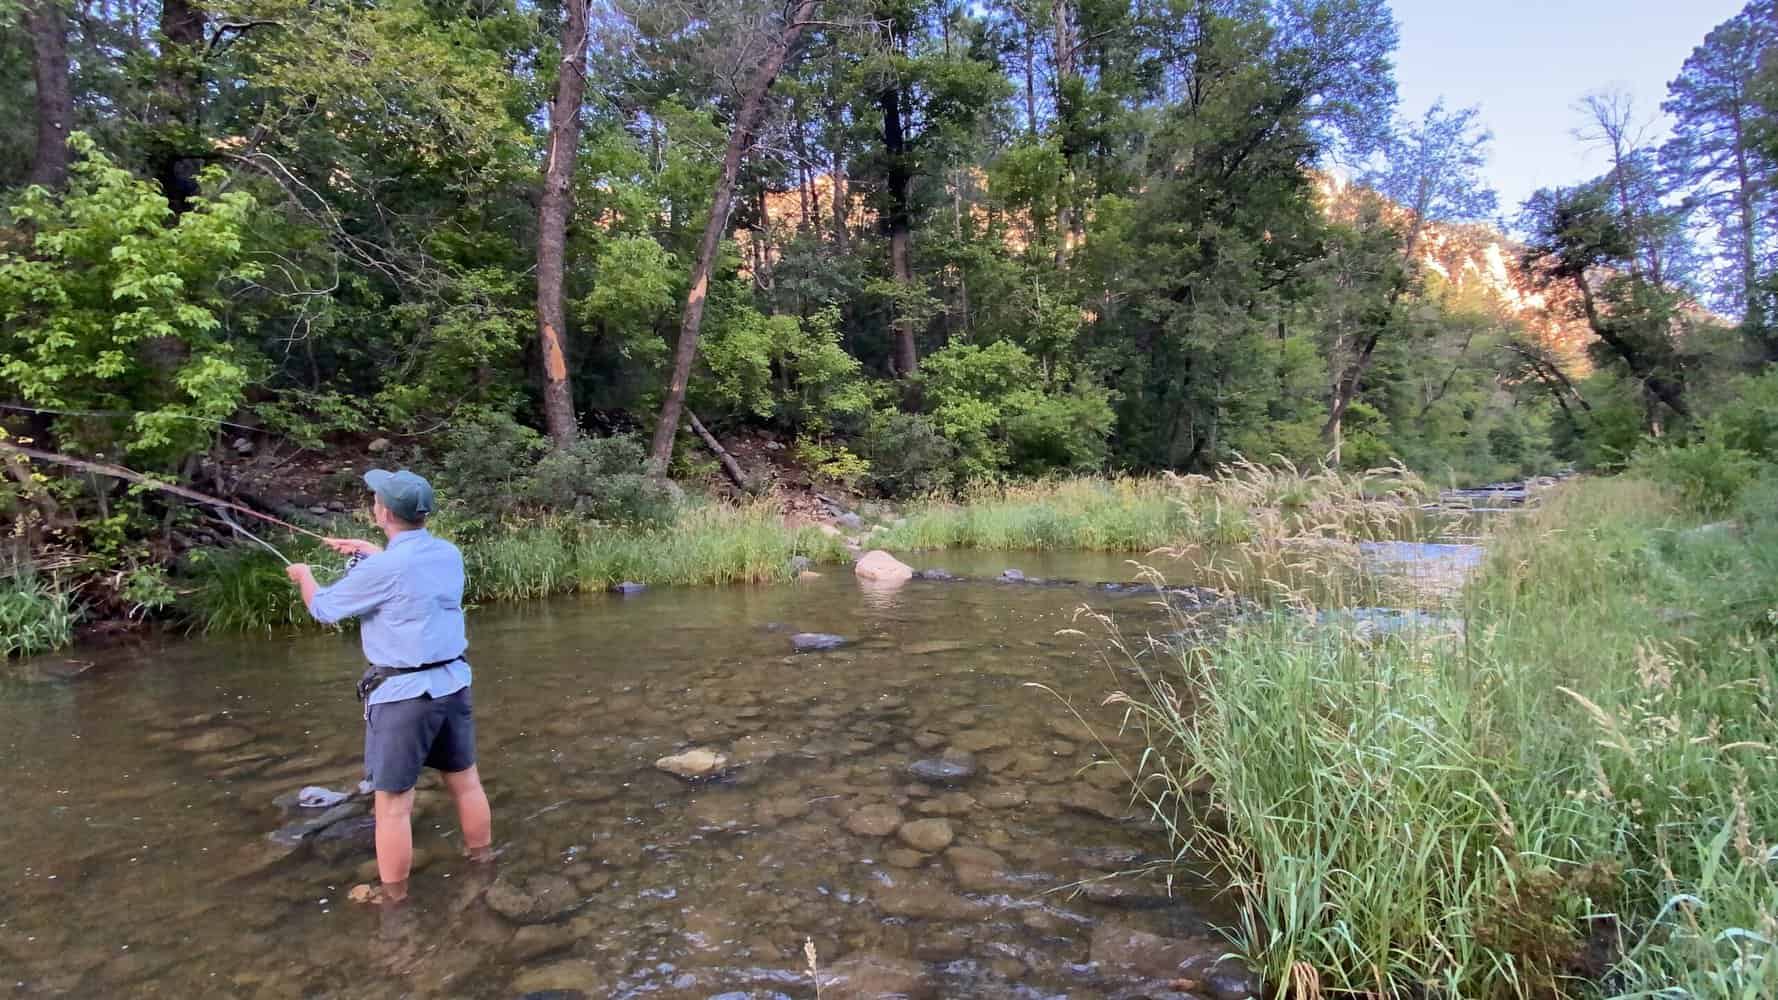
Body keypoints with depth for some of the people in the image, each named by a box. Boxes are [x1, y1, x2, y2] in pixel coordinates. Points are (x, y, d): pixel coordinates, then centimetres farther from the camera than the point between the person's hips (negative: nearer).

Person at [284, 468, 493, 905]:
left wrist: (304, 575, 21)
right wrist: (371, 552, 31)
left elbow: (323, 608, 1)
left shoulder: (380, 569, -18)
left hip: (403, 692, -7)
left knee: (393, 801, 6)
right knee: (465, 778, 19)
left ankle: (392, 895, 18)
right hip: (453, 682, 7)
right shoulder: (449, 554, 2)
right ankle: (481, 855, 35)